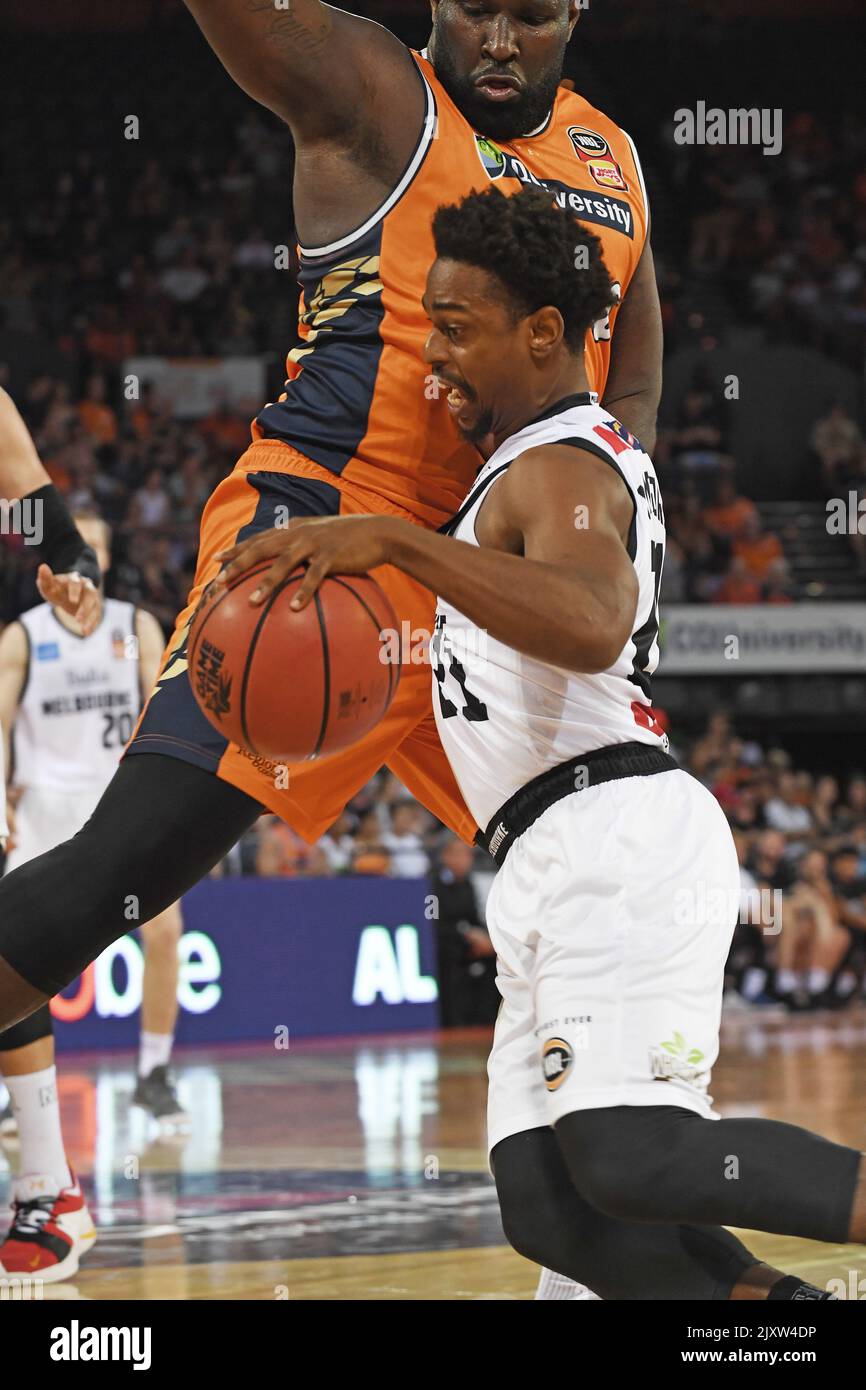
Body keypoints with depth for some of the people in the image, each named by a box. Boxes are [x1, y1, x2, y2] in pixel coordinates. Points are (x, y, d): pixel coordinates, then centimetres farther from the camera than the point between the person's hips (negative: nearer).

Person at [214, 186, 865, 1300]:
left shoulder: (558, 469, -8)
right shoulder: (601, 443, 25)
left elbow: (592, 626, -32)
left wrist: (395, 540, -33)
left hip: (617, 840, -10)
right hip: (558, 872, 10)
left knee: (630, 1157, -26)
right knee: (544, 1205, -4)